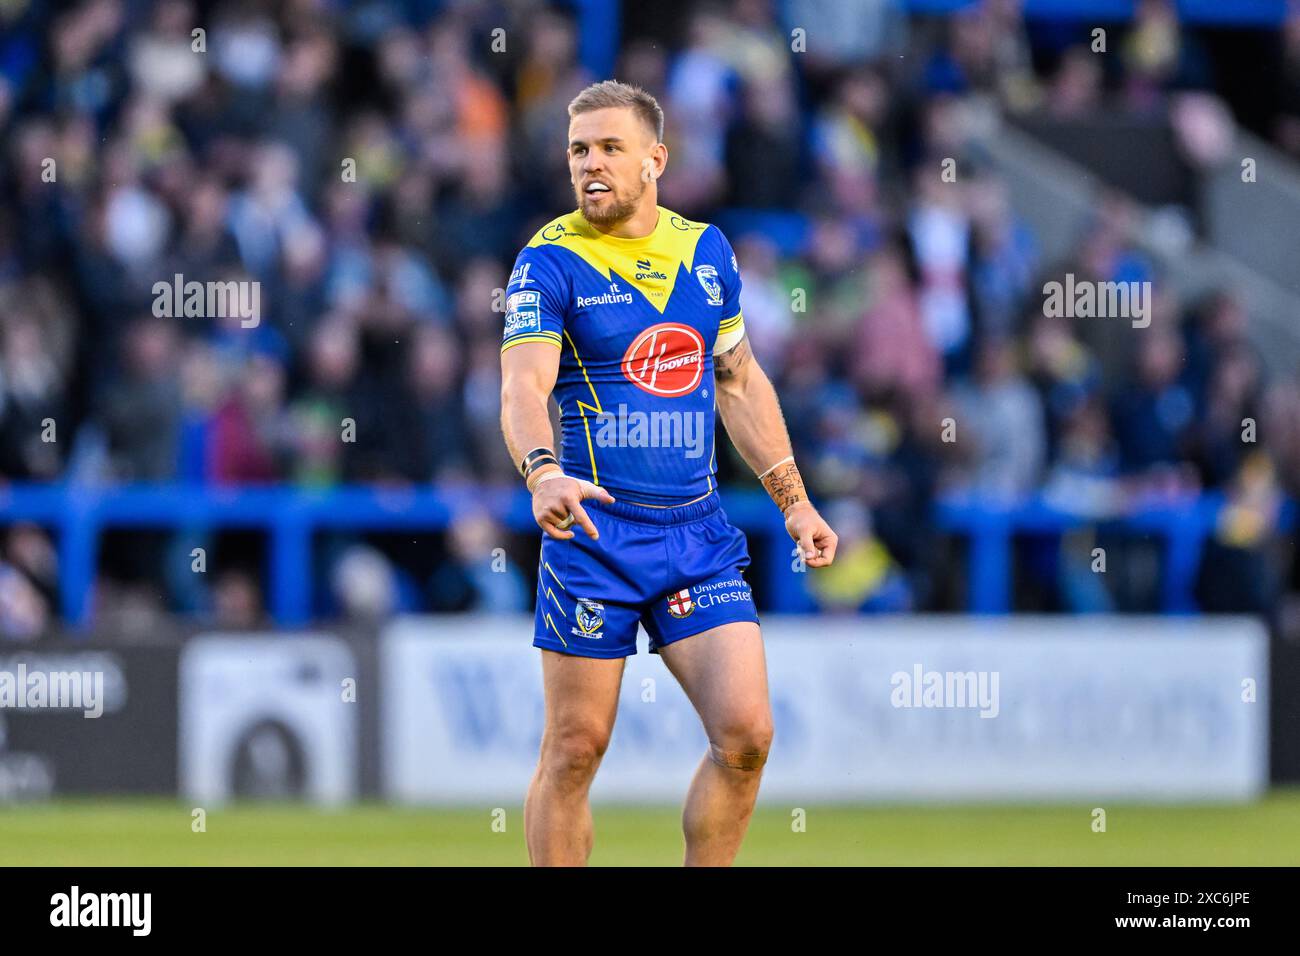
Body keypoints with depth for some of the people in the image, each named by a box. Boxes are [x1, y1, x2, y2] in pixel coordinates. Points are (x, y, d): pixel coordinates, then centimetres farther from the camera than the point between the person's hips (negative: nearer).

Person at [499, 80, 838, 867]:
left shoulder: (706, 250, 9)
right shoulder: (551, 262, -7)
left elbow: (740, 382, 21)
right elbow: (523, 390, -20)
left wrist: (794, 501, 18)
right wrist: (544, 473, -40)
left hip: (699, 533, 4)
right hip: (596, 534, -4)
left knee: (746, 733, -6)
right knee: (576, 750, -2)